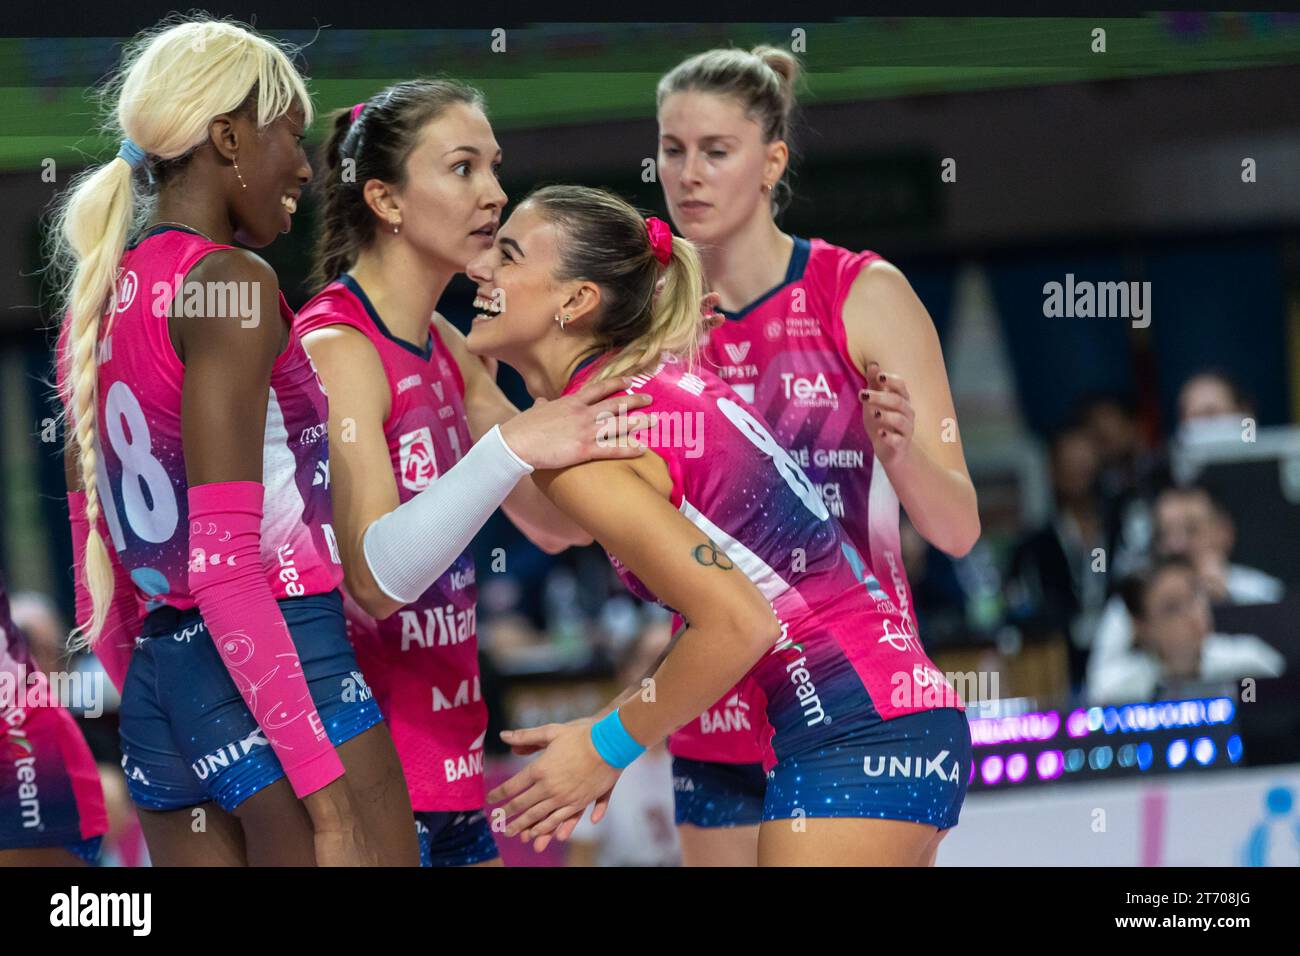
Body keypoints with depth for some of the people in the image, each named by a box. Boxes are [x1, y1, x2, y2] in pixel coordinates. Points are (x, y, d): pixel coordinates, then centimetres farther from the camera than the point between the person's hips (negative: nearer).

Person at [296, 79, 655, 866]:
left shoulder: (446, 349, 11)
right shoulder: (334, 349, -15)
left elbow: (558, 519, 15)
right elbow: (375, 577, -26)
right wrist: (509, 446, -35)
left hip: (445, 765, 9)